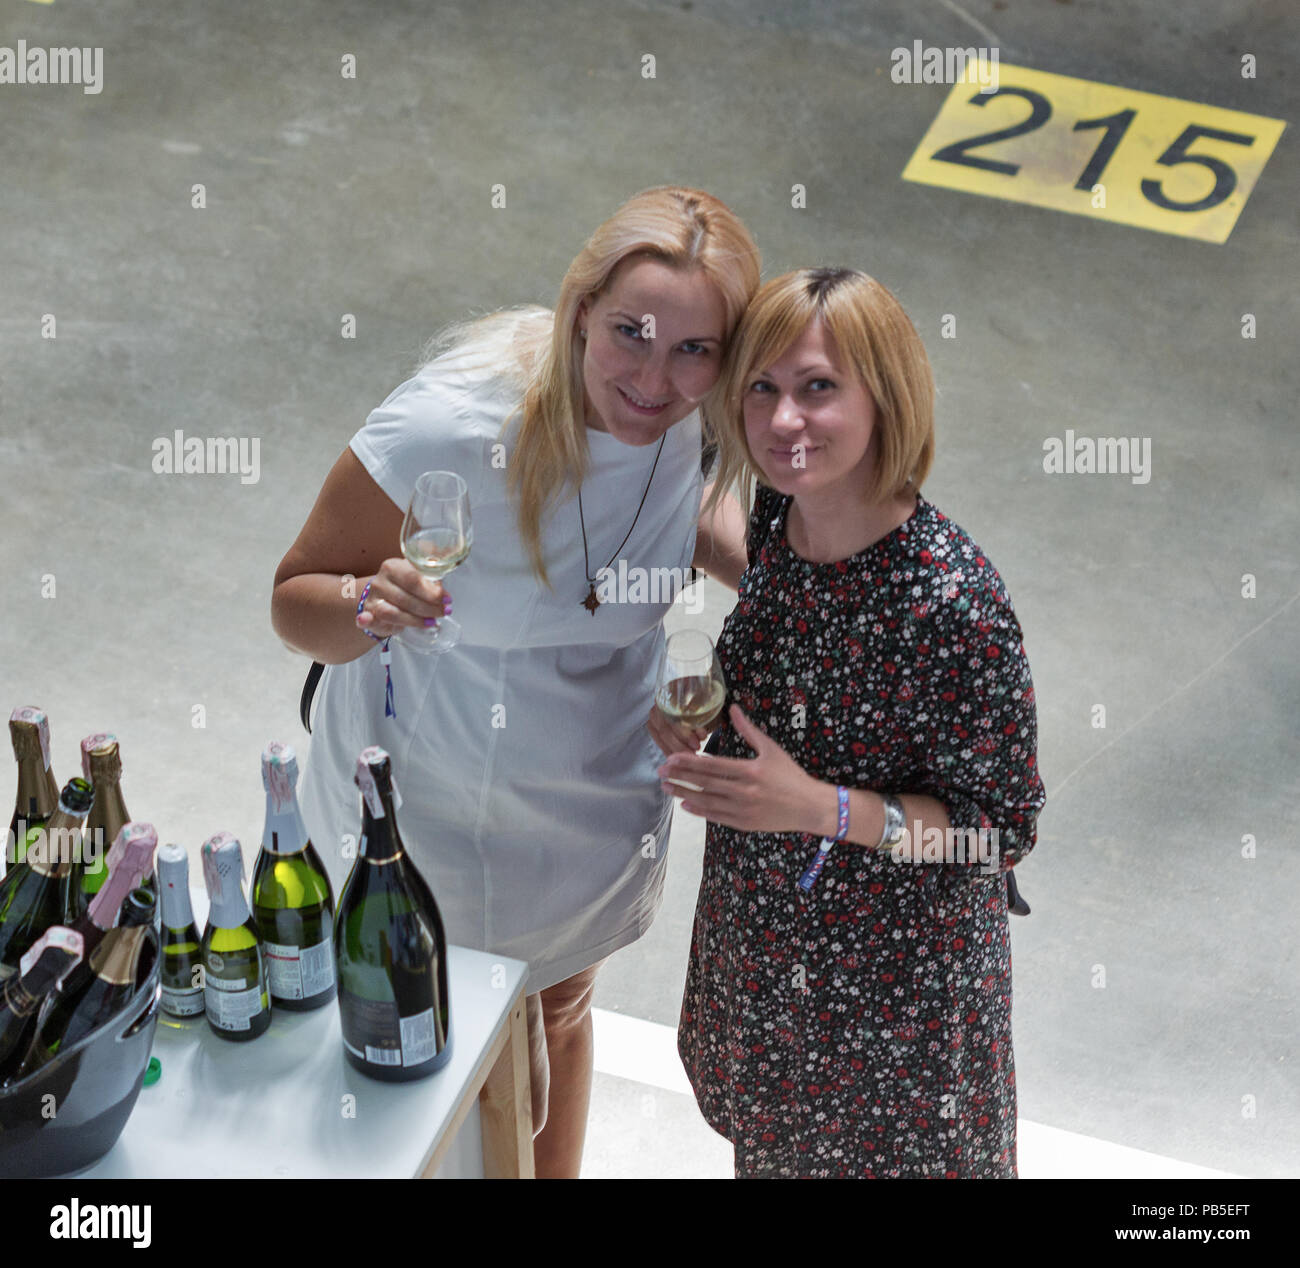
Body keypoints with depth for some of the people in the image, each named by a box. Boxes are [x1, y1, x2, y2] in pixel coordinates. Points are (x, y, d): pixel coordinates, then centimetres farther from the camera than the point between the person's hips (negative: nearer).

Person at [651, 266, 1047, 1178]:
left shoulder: (954, 599, -31)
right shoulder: (778, 516, -10)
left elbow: (1005, 824, -23)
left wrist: (819, 807, -33)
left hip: (899, 969, -6)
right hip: (760, 928, 6)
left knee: (883, 1143, 19)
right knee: (770, 1134, 28)